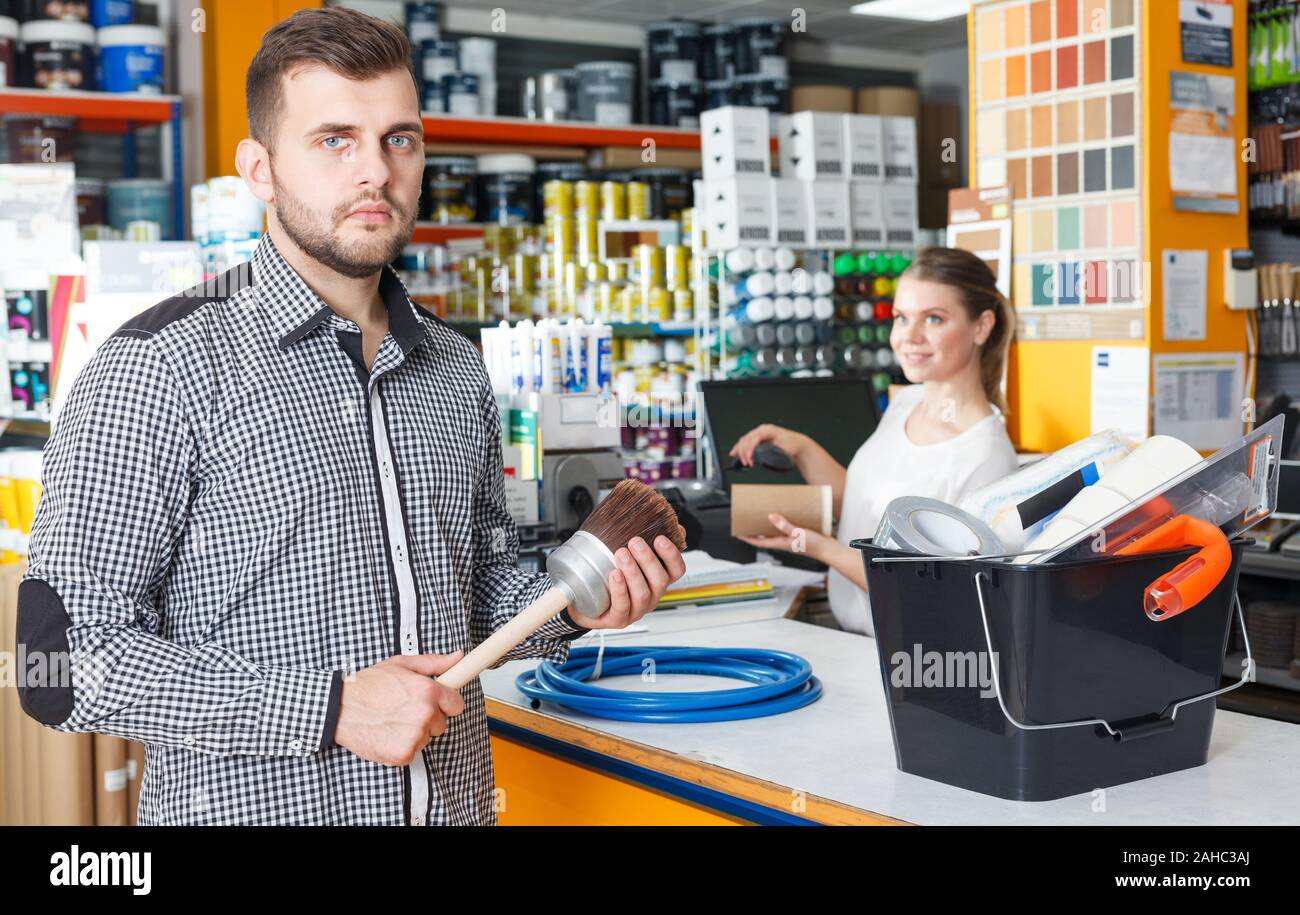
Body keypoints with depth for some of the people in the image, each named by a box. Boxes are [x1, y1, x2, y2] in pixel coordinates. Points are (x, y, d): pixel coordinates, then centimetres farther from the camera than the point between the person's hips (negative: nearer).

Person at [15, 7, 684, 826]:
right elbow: (64, 660, -18)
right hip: (251, 806, -5)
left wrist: (570, 608, -5)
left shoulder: (457, 369, 4)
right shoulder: (163, 365, -15)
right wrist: (330, 707, -23)